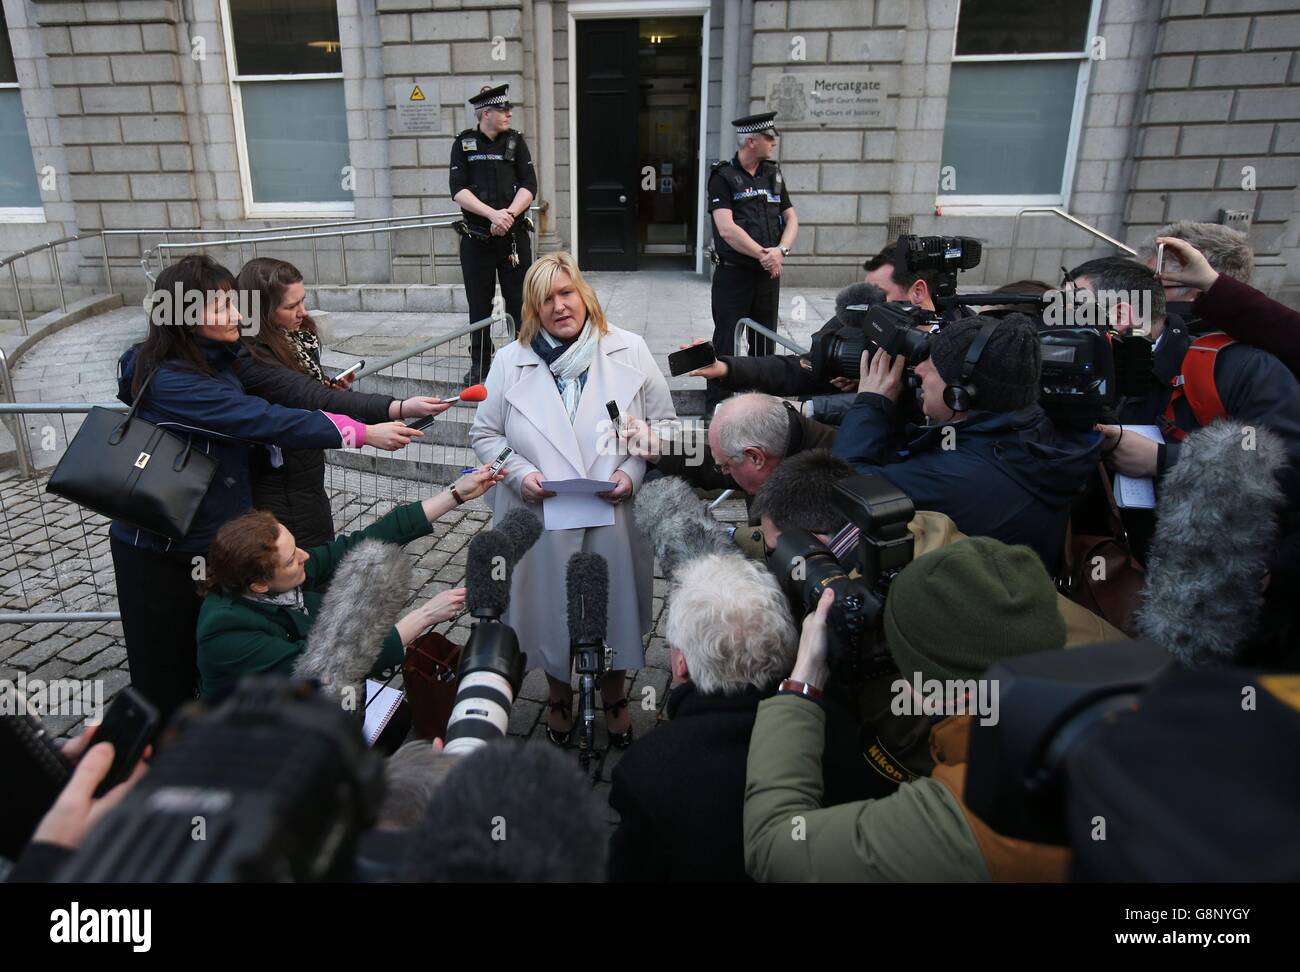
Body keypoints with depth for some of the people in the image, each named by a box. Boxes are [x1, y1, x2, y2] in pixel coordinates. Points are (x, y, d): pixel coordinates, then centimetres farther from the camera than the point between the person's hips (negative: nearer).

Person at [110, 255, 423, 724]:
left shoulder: (216, 359, 2)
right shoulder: (169, 381, -25)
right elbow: (265, 421, -29)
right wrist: (363, 433, -28)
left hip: (211, 539, 7)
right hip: (162, 551, -7)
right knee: (167, 671, 10)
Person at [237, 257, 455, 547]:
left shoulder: (298, 338, 0)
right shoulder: (249, 361, -25)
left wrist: (331, 390, -9)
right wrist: (400, 408, -45)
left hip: (308, 483, 7)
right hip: (282, 498, -7)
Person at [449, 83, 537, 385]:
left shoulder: (516, 140, 8)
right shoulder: (464, 143, 4)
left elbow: (529, 186, -1)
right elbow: (458, 190, -5)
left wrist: (509, 213, -18)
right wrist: (492, 214, -18)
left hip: (514, 236, 1)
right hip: (476, 238, 0)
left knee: (519, 301, 2)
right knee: (479, 303, 7)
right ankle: (479, 363, 19)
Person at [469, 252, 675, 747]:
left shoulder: (629, 351, -1)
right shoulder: (510, 361, 0)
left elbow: (663, 424, 3)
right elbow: (485, 434, 6)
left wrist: (633, 472, -12)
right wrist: (519, 474, -11)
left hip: (615, 518, 0)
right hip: (541, 521, 0)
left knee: (614, 609, 16)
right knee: (549, 612, 15)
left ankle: (614, 699, 44)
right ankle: (560, 699, 44)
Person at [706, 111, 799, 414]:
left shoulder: (774, 174, 11)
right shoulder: (723, 176, -7)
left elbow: (791, 219, 9)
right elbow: (726, 229, -18)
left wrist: (781, 250, -10)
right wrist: (763, 254, -16)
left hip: (768, 275, 6)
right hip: (733, 275, -5)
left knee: (764, 343, 13)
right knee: (726, 343, -1)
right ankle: (716, 408, 7)